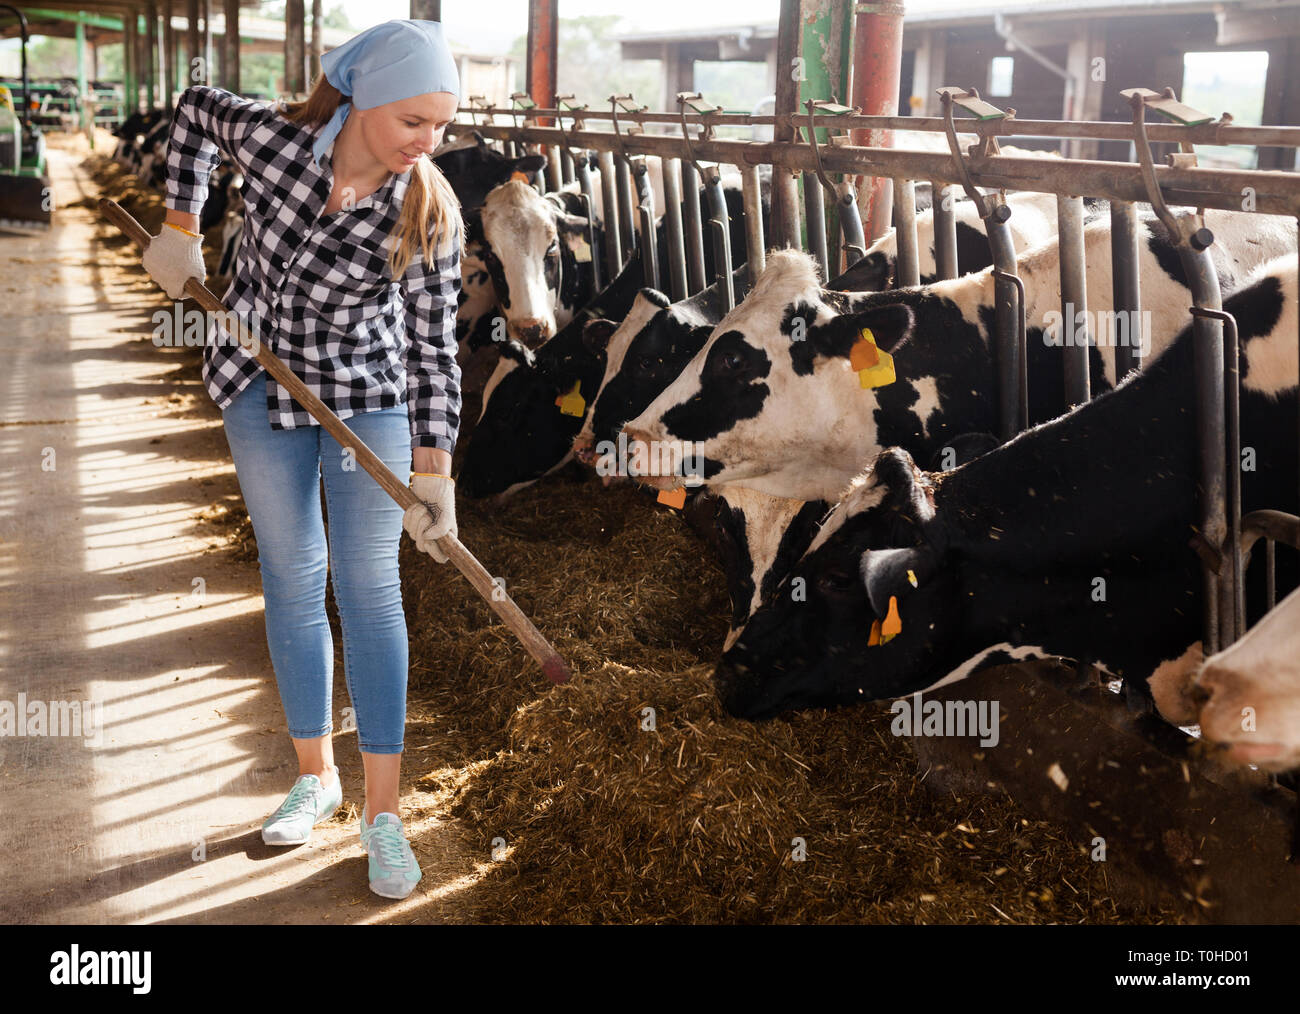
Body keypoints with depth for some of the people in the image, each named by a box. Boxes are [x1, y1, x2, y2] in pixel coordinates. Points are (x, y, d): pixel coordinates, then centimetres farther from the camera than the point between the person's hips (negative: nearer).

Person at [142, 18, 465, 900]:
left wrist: (434, 471, -22)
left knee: (368, 586, -3)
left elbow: (432, 346, -16)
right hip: (260, 378, 2)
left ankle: (383, 811, 5)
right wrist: (181, 228, 1)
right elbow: (196, 111, 5)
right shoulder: (274, 139, -17)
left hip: (367, 392, -1)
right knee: (292, 577, 8)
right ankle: (316, 777, 24)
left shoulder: (430, 213, -19)